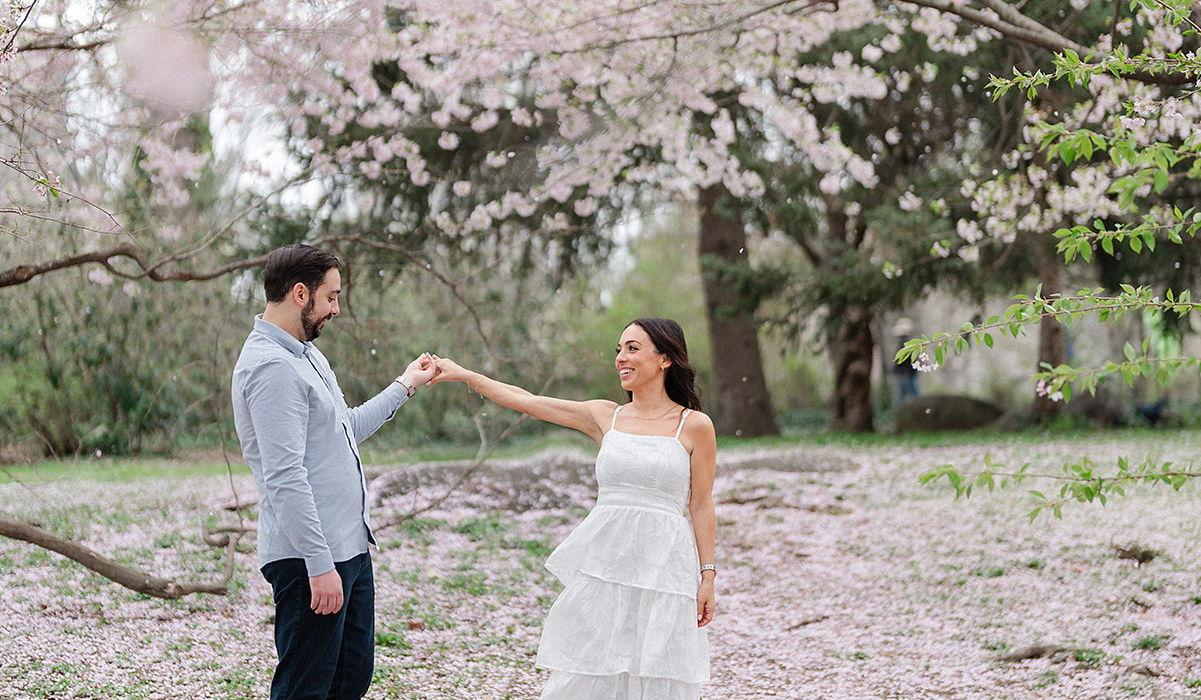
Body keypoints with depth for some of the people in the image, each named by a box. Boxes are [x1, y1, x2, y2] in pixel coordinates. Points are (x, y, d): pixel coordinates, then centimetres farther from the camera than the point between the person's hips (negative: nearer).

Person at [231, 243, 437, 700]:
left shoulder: (307, 355, 15)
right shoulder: (271, 366, -18)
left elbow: (346, 430, 26)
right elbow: (285, 479, -24)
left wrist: (404, 386, 30)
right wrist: (320, 565, -25)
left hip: (350, 549, 10)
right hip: (310, 559, -10)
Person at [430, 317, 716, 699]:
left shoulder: (694, 426, 1)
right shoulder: (605, 417, 10)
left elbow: (701, 508, 2)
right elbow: (526, 401, 11)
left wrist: (707, 575, -2)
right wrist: (464, 375, 9)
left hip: (662, 566, -3)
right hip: (603, 560, 3)